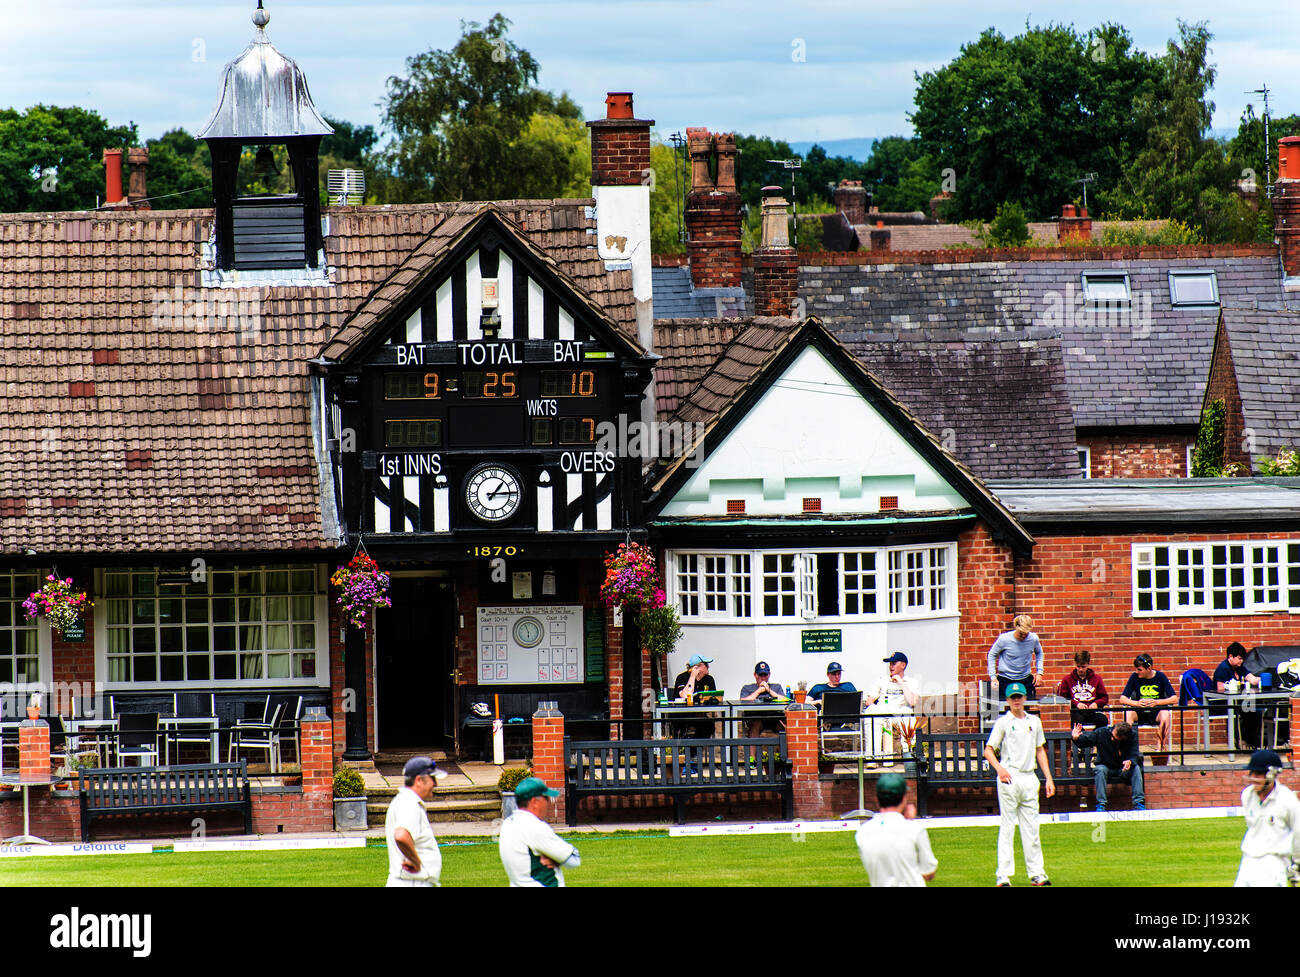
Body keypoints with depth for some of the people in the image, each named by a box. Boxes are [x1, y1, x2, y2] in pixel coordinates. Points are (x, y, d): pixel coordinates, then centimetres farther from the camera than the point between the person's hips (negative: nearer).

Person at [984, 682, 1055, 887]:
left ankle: (1036, 872, 8)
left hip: (1030, 778, 5)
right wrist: (999, 768, -22)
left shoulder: (1034, 722, 15)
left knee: (1031, 827, 6)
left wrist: (1049, 778, 13)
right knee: (1007, 827, -5)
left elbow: (1040, 751, 19)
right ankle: (1004, 874, -5)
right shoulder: (1003, 723, 0)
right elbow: (988, 750, -4)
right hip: (1009, 778, -5)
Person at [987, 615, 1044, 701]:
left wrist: (1039, 673, 6)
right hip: (1005, 680, -2)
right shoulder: (1004, 639, -14)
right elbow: (992, 655, 1)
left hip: (1026, 680, 2)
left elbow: (1039, 653, 15)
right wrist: (993, 676, -6)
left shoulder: (1033, 639, -7)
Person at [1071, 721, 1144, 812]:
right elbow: (1084, 740, -9)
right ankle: (1101, 804, -34)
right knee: (1100, 769, -34)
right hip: (1106, 768, -1)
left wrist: (1130, 762, -45)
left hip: (1123, 770, 1)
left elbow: (1134, 755, -22)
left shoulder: (1132, 737, -15)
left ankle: (1139, 803, -28)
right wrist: (1075, 738, -31)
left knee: (1136, 768, -28)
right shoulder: (1101, 732, -16)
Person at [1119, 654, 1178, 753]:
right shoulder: (1135, 677, 1)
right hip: (1140, 712, 1)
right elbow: (1122, 699, -3)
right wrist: (1136, 703, -23)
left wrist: (1157, 702, -24)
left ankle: (1159, 745, -25)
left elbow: (1174, 699, -8)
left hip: (1156, 711, -1)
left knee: (1165, 714, -35)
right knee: (1128, 713, -32)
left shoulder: (1160, 677, -3)